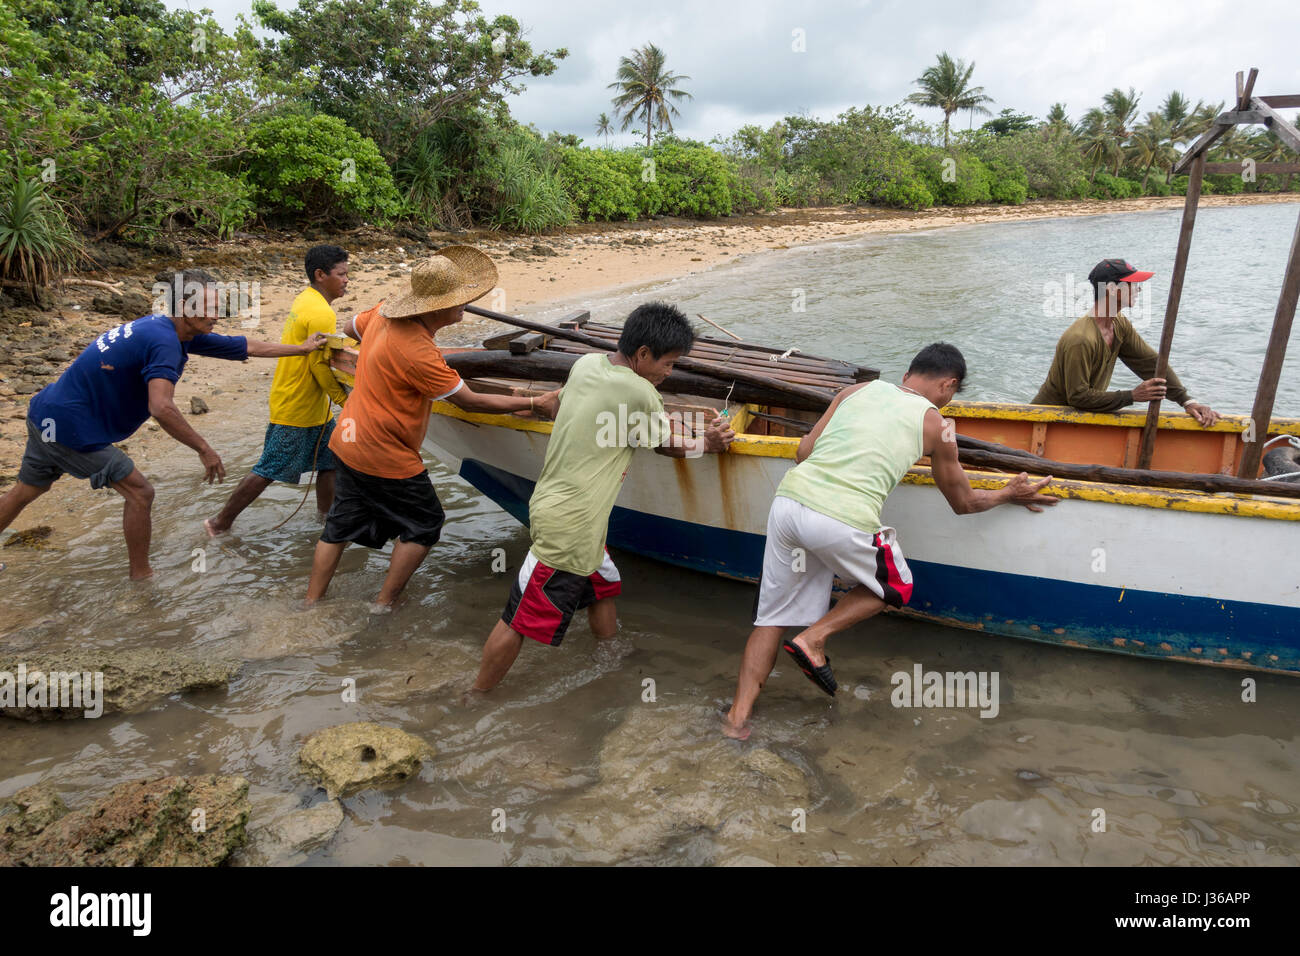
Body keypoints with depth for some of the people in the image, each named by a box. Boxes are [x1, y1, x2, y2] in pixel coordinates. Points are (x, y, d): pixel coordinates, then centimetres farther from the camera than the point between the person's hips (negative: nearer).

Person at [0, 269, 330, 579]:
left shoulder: (175, 330, 4)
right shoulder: (164, 342, -24)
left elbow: (246, 345, 11)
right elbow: (161, 407, -38)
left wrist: (302, 348, 15)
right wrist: (204, 449, -30)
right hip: (70, 427, -9)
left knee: (27, 490, 25)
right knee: (139, 492, 1)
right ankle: (141, 575, 15)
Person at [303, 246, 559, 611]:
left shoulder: (384, 313, -3)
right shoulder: (419, 355, -28)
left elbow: (350, 327, 19)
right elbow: (470, 402, -22)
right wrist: (533, 403, -17)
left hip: (348, 441, 9)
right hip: (385, 457, -9)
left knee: (341, 524, 20)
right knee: (424, 524, 12)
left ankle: (311, 602, 29)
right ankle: (384, 604, 19)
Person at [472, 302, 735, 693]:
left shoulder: (586, 364, 5)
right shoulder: (639, 393, -16)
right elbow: (667, 445, 0)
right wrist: (706, 444, 20)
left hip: (553, 503, 9)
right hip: (570, 525, -9)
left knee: (603, 588, 25)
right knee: (520, 621, 1)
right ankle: (477, 699, 12)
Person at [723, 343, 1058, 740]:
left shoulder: (857, 389, 19)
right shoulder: (934, 424, 11)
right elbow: (964, 503, 22)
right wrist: (1009, 494, 39)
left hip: (789, 499, 5)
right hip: (844, 521, -4)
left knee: (773, 614, 19)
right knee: (895, 588, 26)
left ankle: (739, 715, 15)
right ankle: (813, 638, 10)